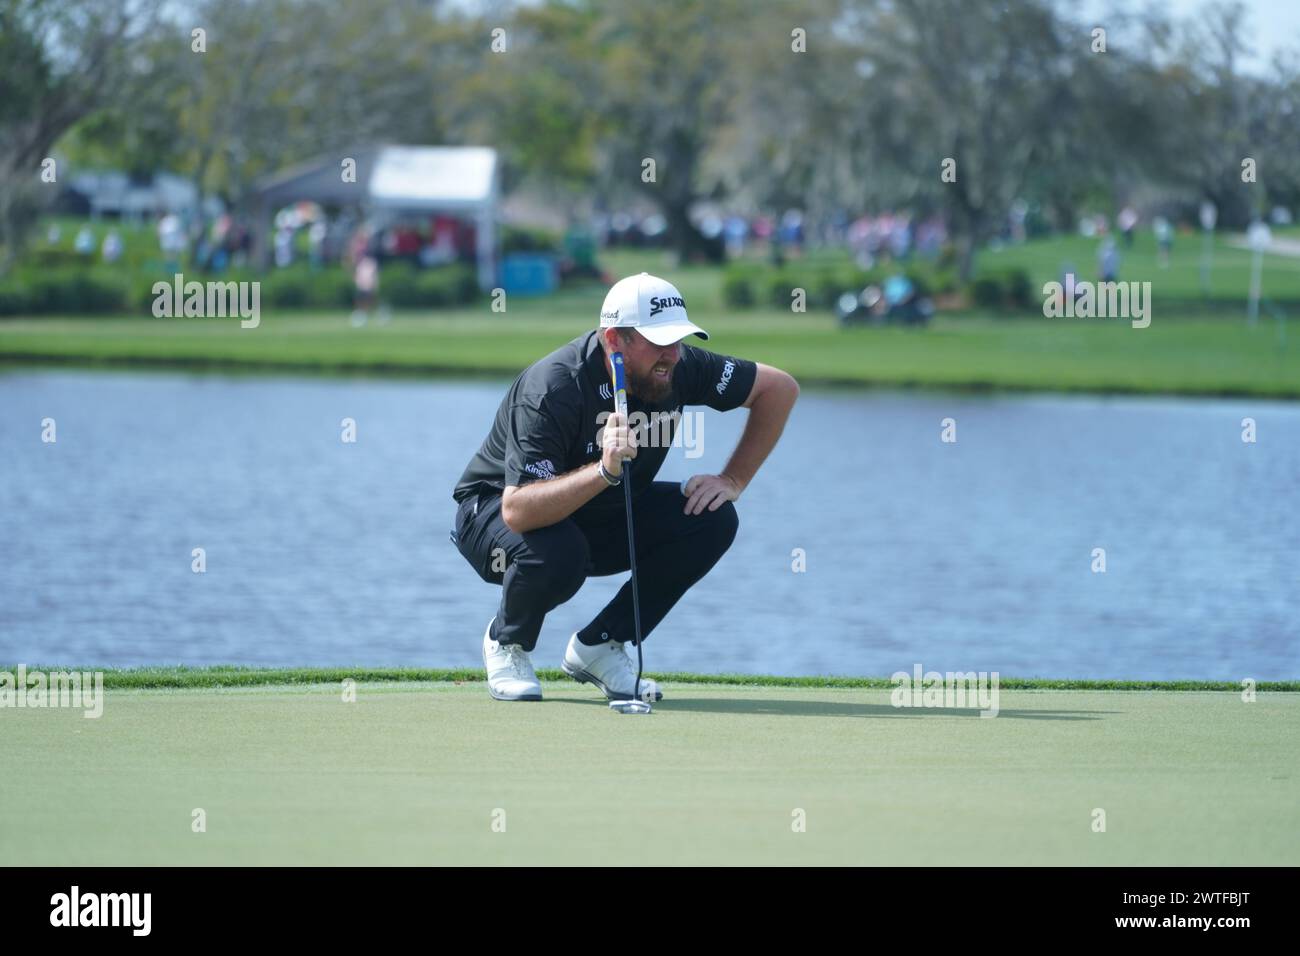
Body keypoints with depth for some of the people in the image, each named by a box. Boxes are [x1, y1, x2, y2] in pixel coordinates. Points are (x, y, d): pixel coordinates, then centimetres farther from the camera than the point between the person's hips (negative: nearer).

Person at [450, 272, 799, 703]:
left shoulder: (679, 368, -17)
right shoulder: (553, 388, -34)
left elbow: (780, 387, -1)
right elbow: (517, 512, -42)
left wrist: (733, 481, -8)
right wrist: (605, 470, -53)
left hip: (603, 520, 6)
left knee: (712, 519, -15)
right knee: (557, 555, -39)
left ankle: (598, 647, -1)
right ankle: (506, 642, -4)